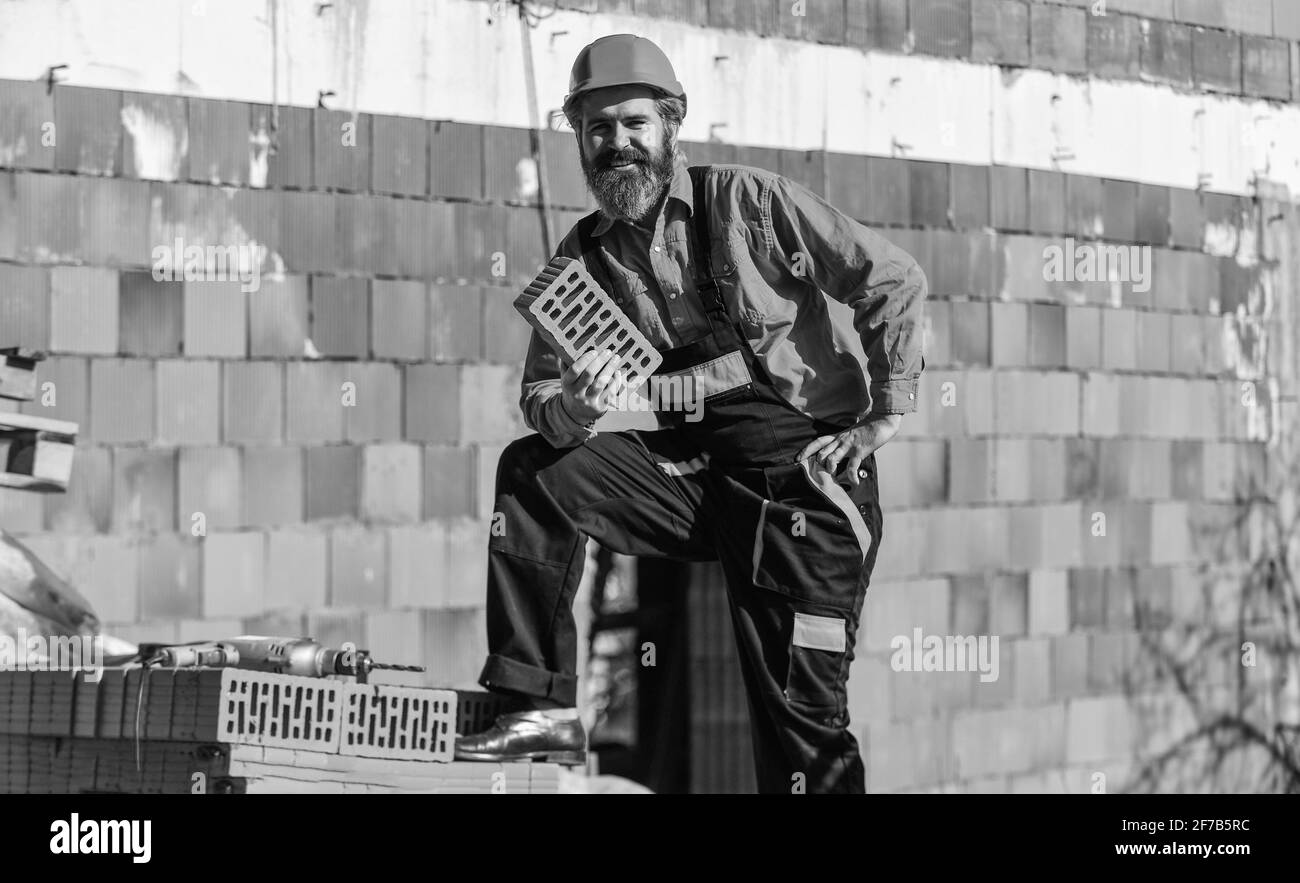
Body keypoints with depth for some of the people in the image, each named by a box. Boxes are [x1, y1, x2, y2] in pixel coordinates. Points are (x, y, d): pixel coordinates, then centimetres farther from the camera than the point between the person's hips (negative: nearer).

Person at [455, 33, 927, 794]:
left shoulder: (744, 201, -5)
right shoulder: (583, 258, 8)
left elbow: (893, 279, -4)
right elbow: (539, 392, 5)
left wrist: (886, 414, -7)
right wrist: (570, 408, -19)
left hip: (806, 468, -5)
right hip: (688, 471, 5)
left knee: (801, 703, -8)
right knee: (532, 472, -12)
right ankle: (544, 707, -11)